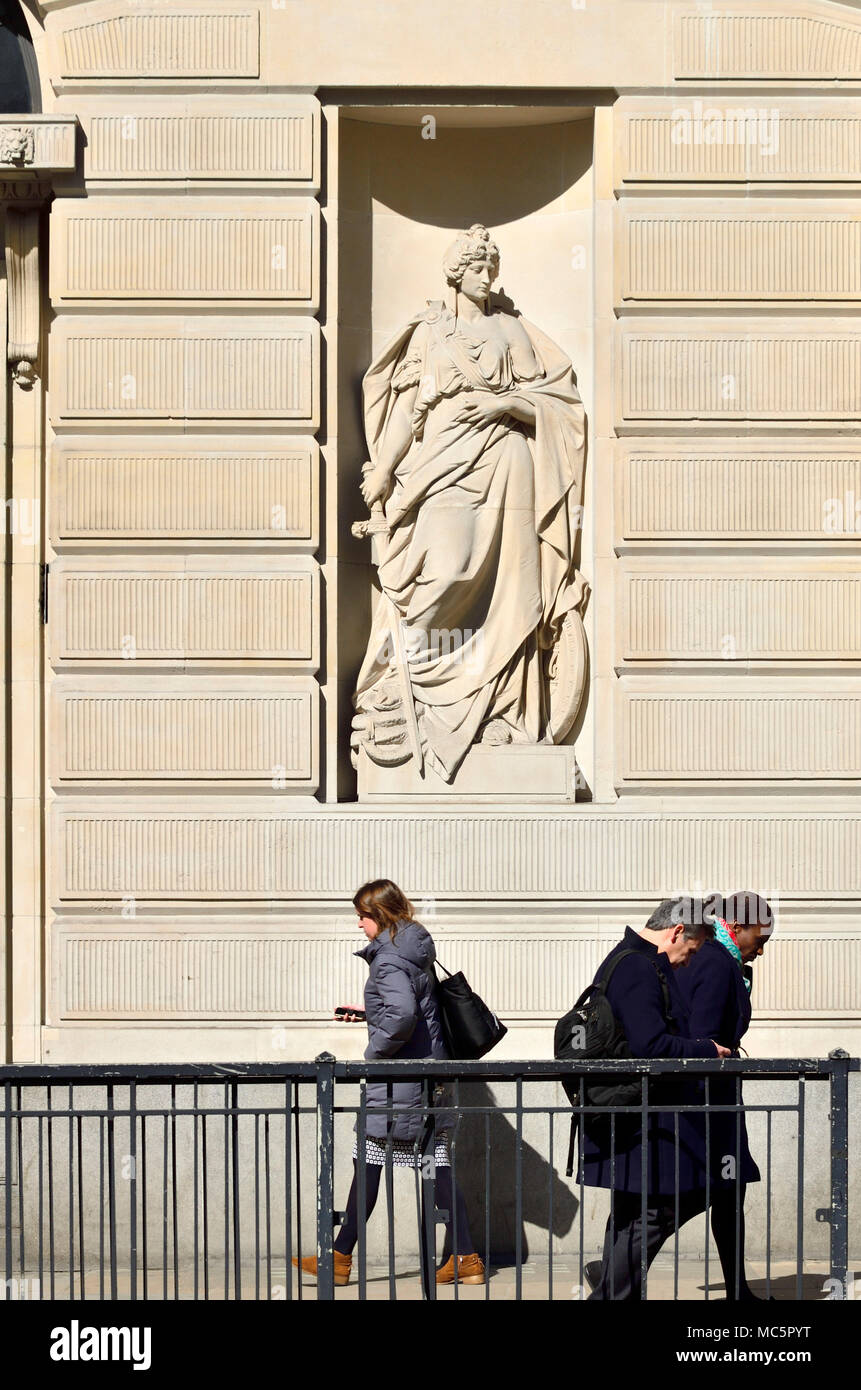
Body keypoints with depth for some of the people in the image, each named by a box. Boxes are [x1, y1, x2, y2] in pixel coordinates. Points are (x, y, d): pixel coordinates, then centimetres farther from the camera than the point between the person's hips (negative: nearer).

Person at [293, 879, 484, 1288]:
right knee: (437, 1167, 7)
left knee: (367, 1165, 2)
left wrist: (374, 1051, -15)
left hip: (398, 1084, -9)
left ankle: (341, 1259, 11)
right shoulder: (416, 951, 12)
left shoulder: (389, 959, -16)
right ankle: (466, 1259, 4)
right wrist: (371, 1013, 19)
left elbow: (402, 1017, -29)